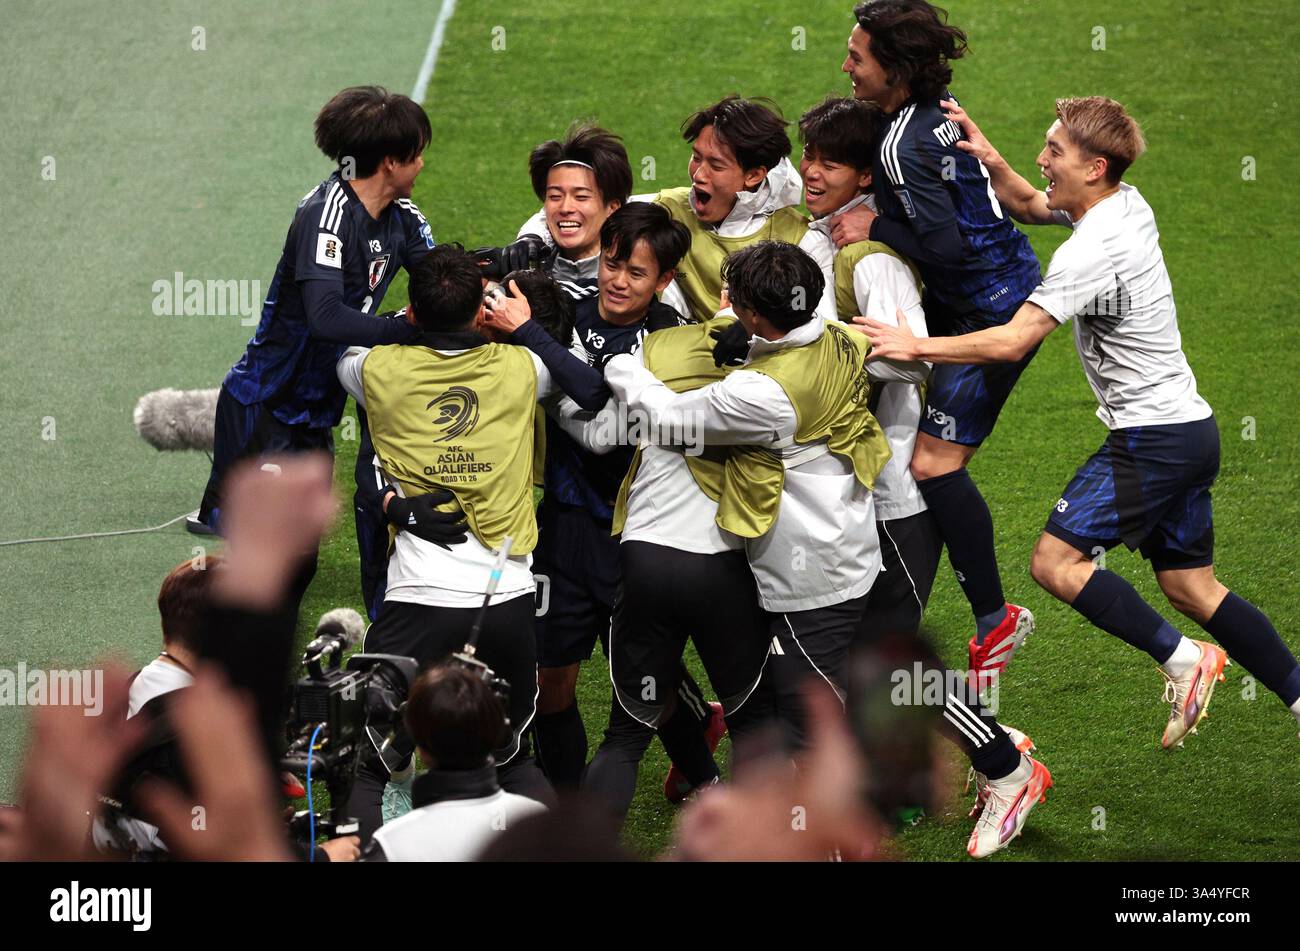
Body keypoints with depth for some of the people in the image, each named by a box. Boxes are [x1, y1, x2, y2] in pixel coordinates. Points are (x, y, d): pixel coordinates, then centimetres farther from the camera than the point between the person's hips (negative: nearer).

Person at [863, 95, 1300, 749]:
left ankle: (1181, 659, -7)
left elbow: (1012, 341, -28)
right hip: (1191, 431, 10)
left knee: (1056, 560, -11)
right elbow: (1028, 205, 22)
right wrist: (991, 162, 2)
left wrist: (914, 347, -24)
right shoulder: (1127, 204, 7)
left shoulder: (1092, 251, -21)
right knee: (1189, 586, 13)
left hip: (1152, 437, -10)